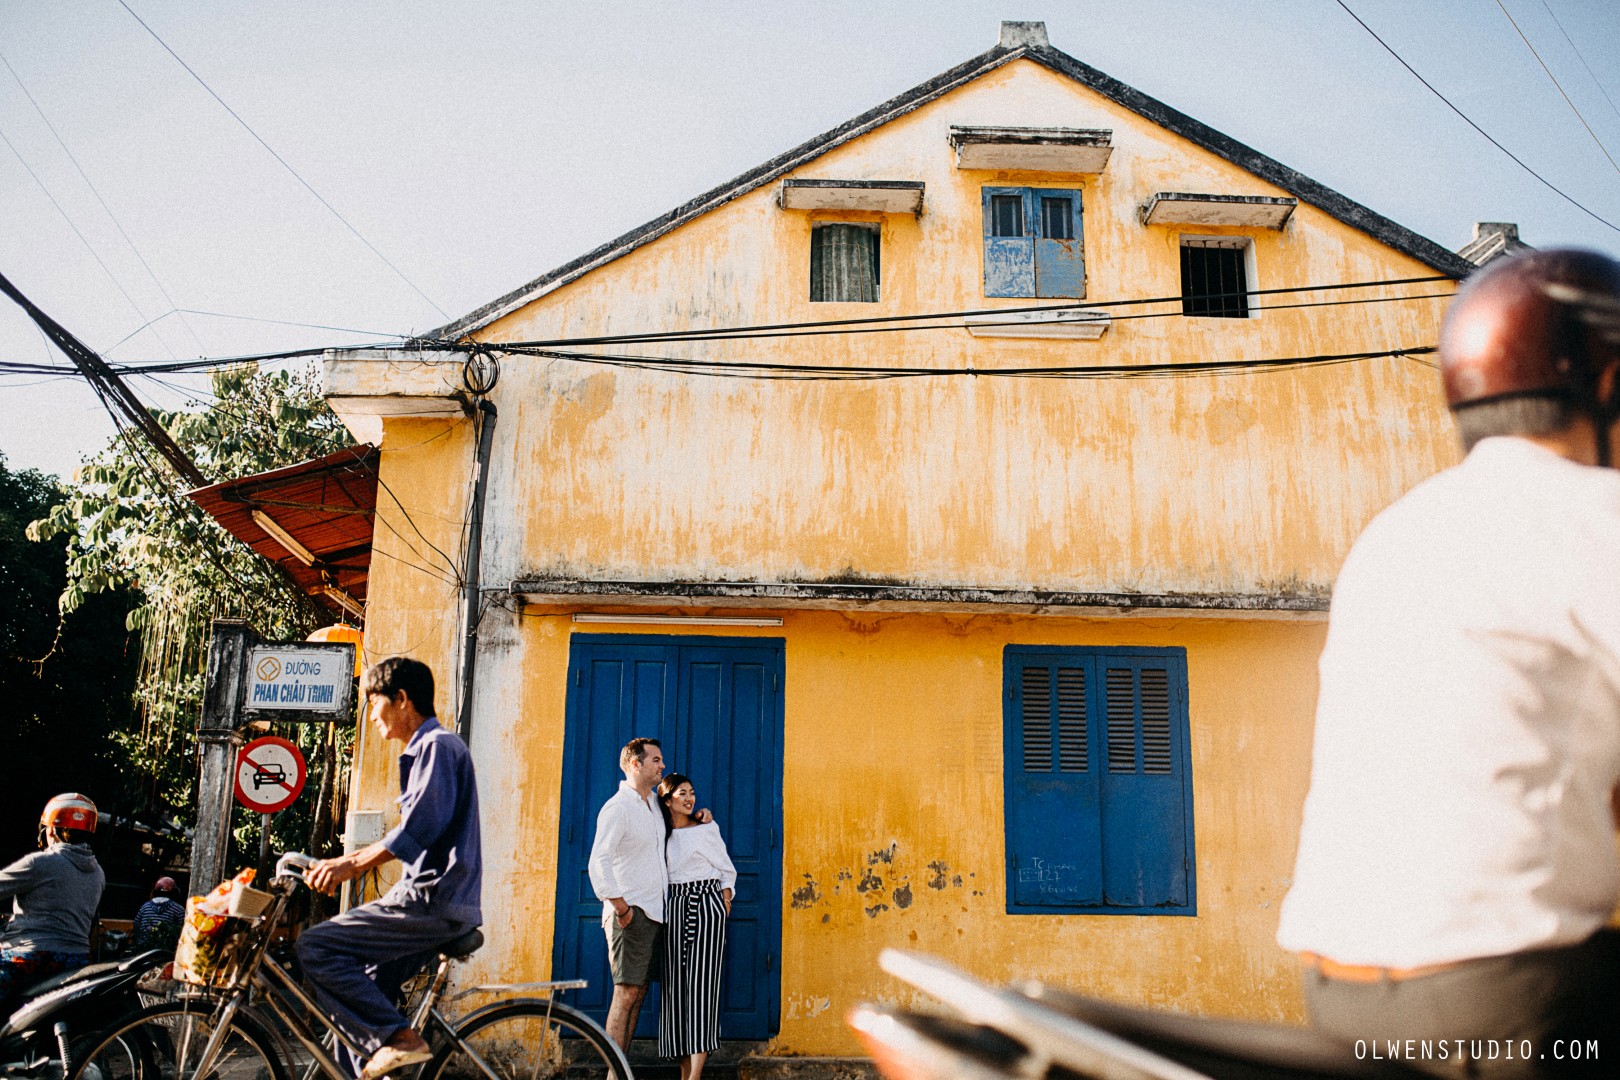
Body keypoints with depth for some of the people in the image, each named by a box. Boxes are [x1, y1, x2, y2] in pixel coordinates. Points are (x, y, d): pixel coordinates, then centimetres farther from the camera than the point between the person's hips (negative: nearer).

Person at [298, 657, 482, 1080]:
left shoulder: (438, 746, -9)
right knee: (363, 988, 14)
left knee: (316, 947, -13)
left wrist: (352, 864, -20)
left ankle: (398, 1038, -15)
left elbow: (422, 826, -21)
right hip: (430, 901, 10)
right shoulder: (425, 751, 23)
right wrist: (351, 860, 19)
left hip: (433, 902, -10)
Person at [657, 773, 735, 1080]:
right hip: (672, 908, 3)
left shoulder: (706, 828, 5)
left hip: (706, 904, -3)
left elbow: (726, 869, 9)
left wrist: (724, 900, 0)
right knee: (675, 983, 1)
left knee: (701, 980, -10)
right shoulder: (660, 832, 10)